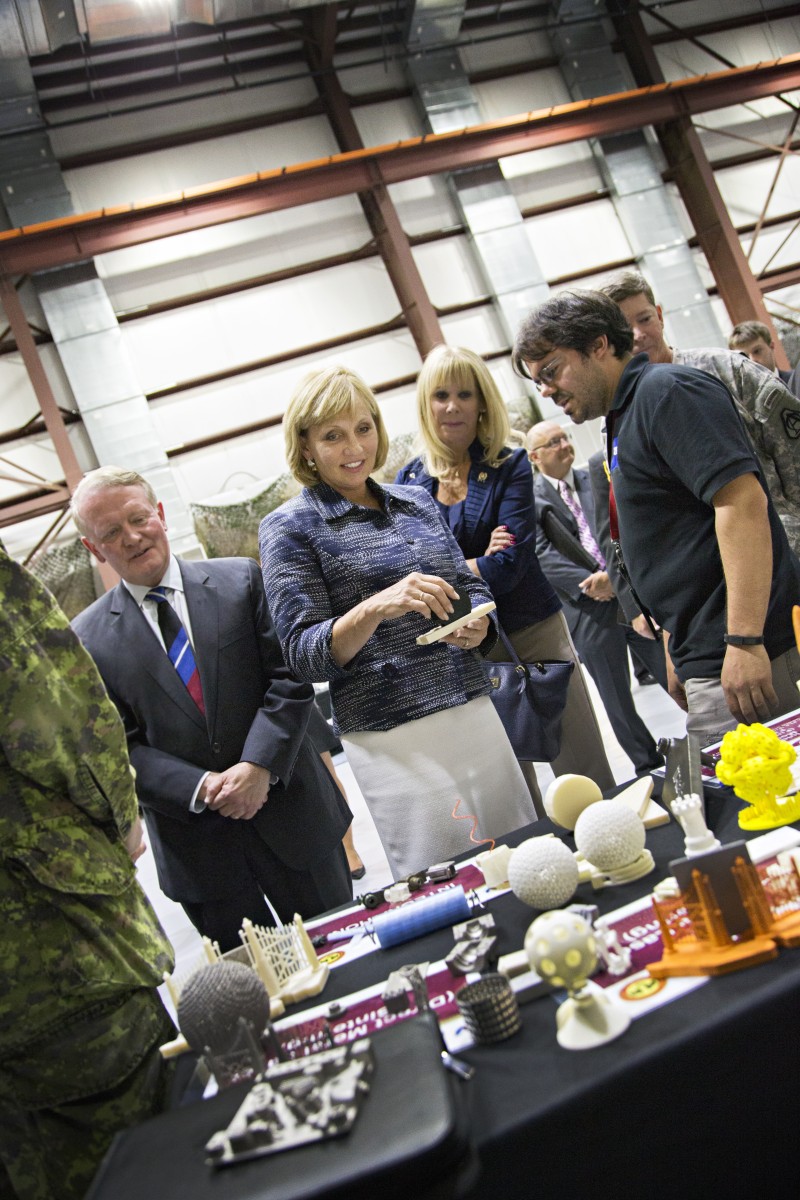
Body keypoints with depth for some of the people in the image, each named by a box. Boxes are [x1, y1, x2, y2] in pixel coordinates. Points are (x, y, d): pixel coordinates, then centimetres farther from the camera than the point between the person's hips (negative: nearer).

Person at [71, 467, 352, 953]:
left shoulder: (241, 580, -1)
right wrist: (201, 789, -17)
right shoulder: (88, 639, -2)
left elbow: (290, 678, -5)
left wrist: (259, 766, -17)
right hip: (196, 847, 0)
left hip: (290, 809, 1)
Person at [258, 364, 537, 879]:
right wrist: (375, 608, -27)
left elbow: (472, 587, 17)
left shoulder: (418, 502, 11)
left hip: (474, 712, 6)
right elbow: (304, 655, -10)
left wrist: (477, 625, -7)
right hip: (392, 736, -5)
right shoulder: (290, 527, -4)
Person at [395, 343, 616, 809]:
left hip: (534, 633, -2)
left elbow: (509, 563, -15)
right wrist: (476, 564, -13)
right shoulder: (411, 481, 5)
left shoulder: (510, 466, -4)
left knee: (587, 777, 4)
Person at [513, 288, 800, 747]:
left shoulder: (666, 389, -8)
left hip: (740, 657, -9)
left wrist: (745, 641, -24)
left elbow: (742, 502, -20)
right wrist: (678, 658, 26)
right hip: (706, 659, 9)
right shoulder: (625, 419, 21)